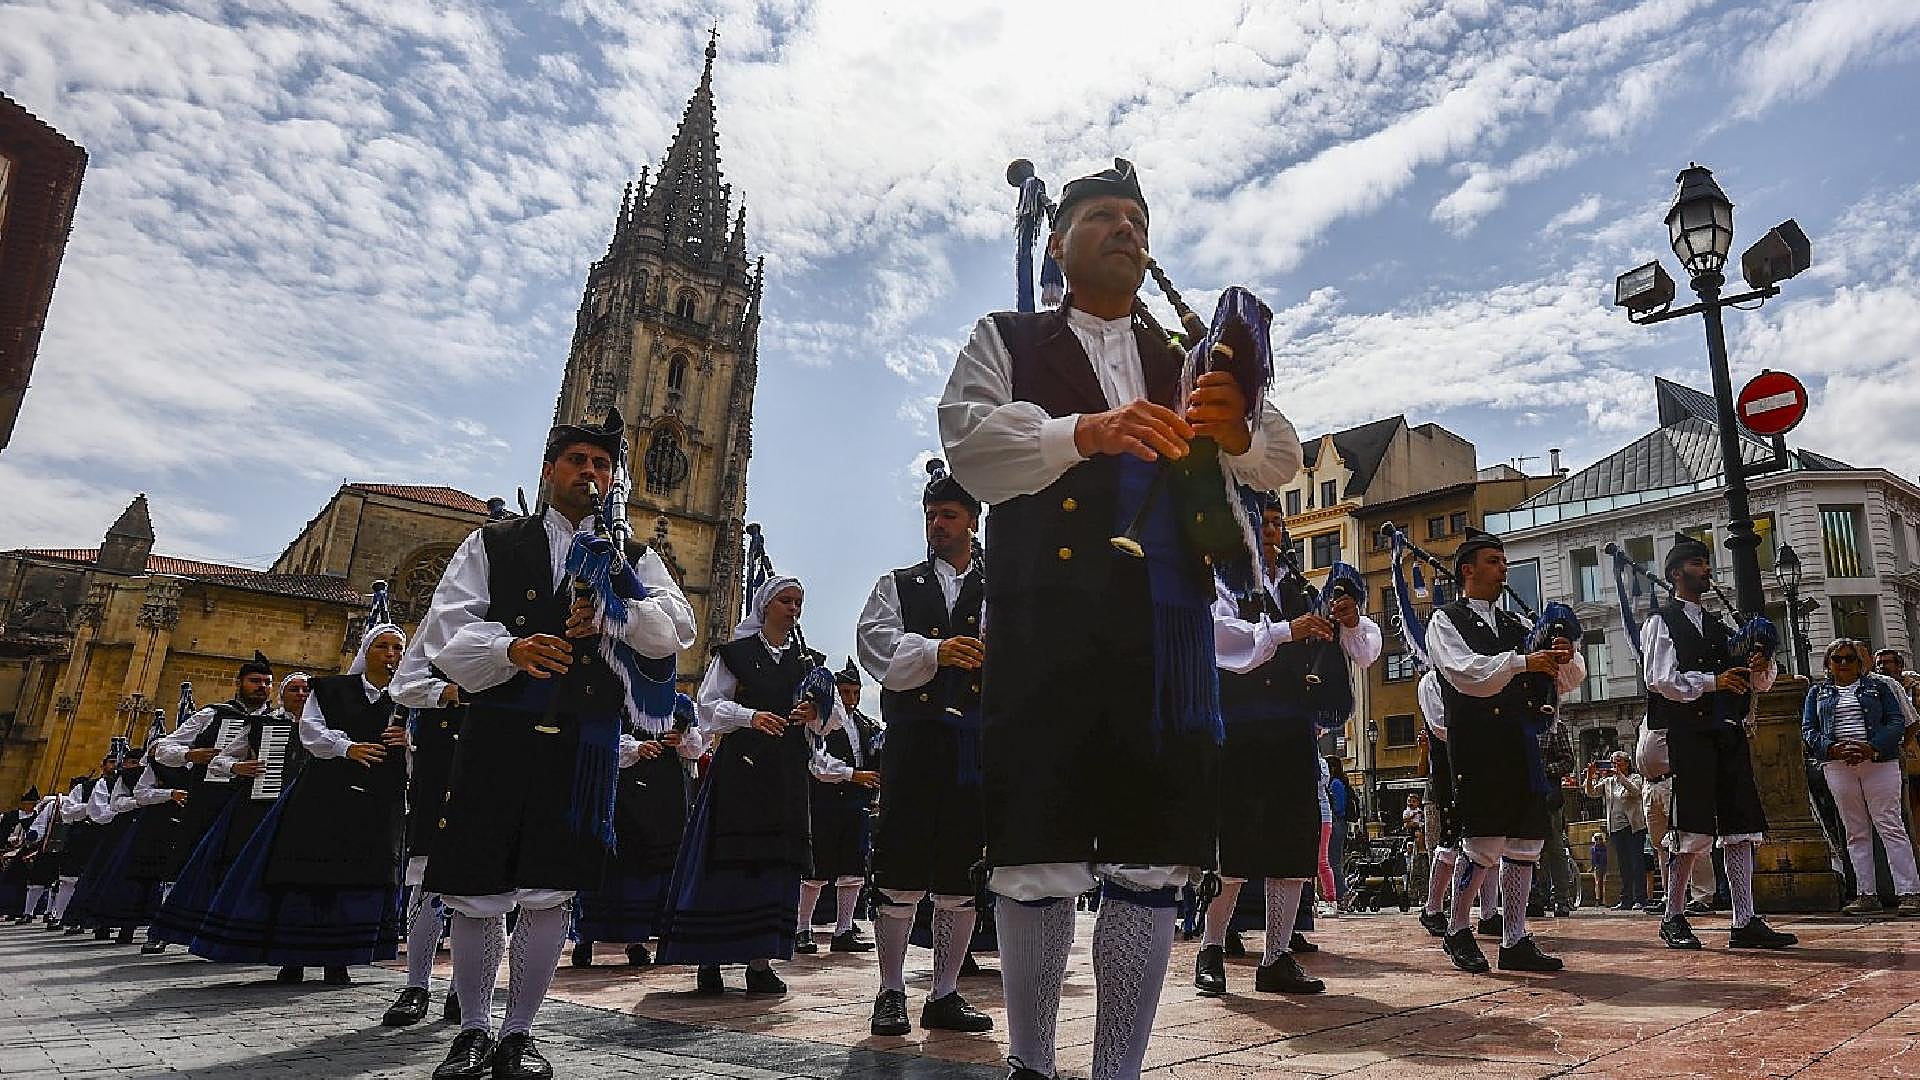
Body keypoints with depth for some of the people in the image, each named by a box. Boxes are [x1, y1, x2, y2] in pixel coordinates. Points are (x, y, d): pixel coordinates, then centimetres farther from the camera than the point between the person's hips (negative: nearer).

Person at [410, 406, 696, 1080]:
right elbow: (444, 630, 2)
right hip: (496, 735, 0)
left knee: (550, 895, 4)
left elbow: (676, 631, -2)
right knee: (475, 893, 4)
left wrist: (613, 610, -20)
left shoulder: (633, 561, 14)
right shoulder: (492, 544, 12)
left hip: (585, 746, 1)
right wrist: (511, 649, -17)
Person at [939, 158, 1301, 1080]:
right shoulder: (1006, 340, 15)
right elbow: (968, 441, -4)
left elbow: (1279, 464, 12)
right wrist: (1084, 432, -21)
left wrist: (1237, 432, -13)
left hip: (1167, 628, 3)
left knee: (1152, 866, 3)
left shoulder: (1188, 362, 23)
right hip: (1045, 621, -3)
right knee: (1037, 859, 0)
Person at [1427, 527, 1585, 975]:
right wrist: (1521, 662, -26)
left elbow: (1566, 681, 18)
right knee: (1484, 844, -9)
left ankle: (1515, 942, 13)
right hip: (1478, 744, -7)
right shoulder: (1446, 621, 2)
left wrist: (1566, 658, -5)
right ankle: (1457, 930, 9)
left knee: (1525, 842, 6)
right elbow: (1463, 672, -16)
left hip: (1524, 744, 7)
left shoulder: (1516, 625, 21)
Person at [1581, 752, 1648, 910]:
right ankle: (1626, 900, 10)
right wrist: (1590, 775, -12)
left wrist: (1619, 774, -24)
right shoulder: (1608, 782, 13)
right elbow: (1590, 792, 2)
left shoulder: (1636, 777, 3)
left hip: (1634, 826, -4)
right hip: (1616, 828, 4)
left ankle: (1640, 899, -2)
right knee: (1623, 866, 7)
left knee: (1637, 863, -6)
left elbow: (1635, 791, -18)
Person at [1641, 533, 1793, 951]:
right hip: (1688, 735, -7)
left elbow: (1760, 683, 19)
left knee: (1740, 828, 3)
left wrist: (1761, 665, -3)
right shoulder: (1661, 622, 2)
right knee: (1696, 829, -7)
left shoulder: (1721, 627, 23)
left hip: (1729, 735, 7)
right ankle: (1673, 918, 4)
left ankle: (1745, 922, 6)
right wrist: (1712, 681, -22)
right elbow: (1660, 679, -11)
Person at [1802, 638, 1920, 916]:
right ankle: (1867, 895, 6)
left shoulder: (1878, 686, 10)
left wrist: (1872, 748, -14)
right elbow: (1808, 729, 8)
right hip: (1838, 766, 2)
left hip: (1879, 762, -2)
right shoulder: (1818, 692, 14)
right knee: (1856, 832, 4)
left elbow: (1897, 722, 1)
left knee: (1890, 827, -7)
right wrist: (1833, 748, -12)